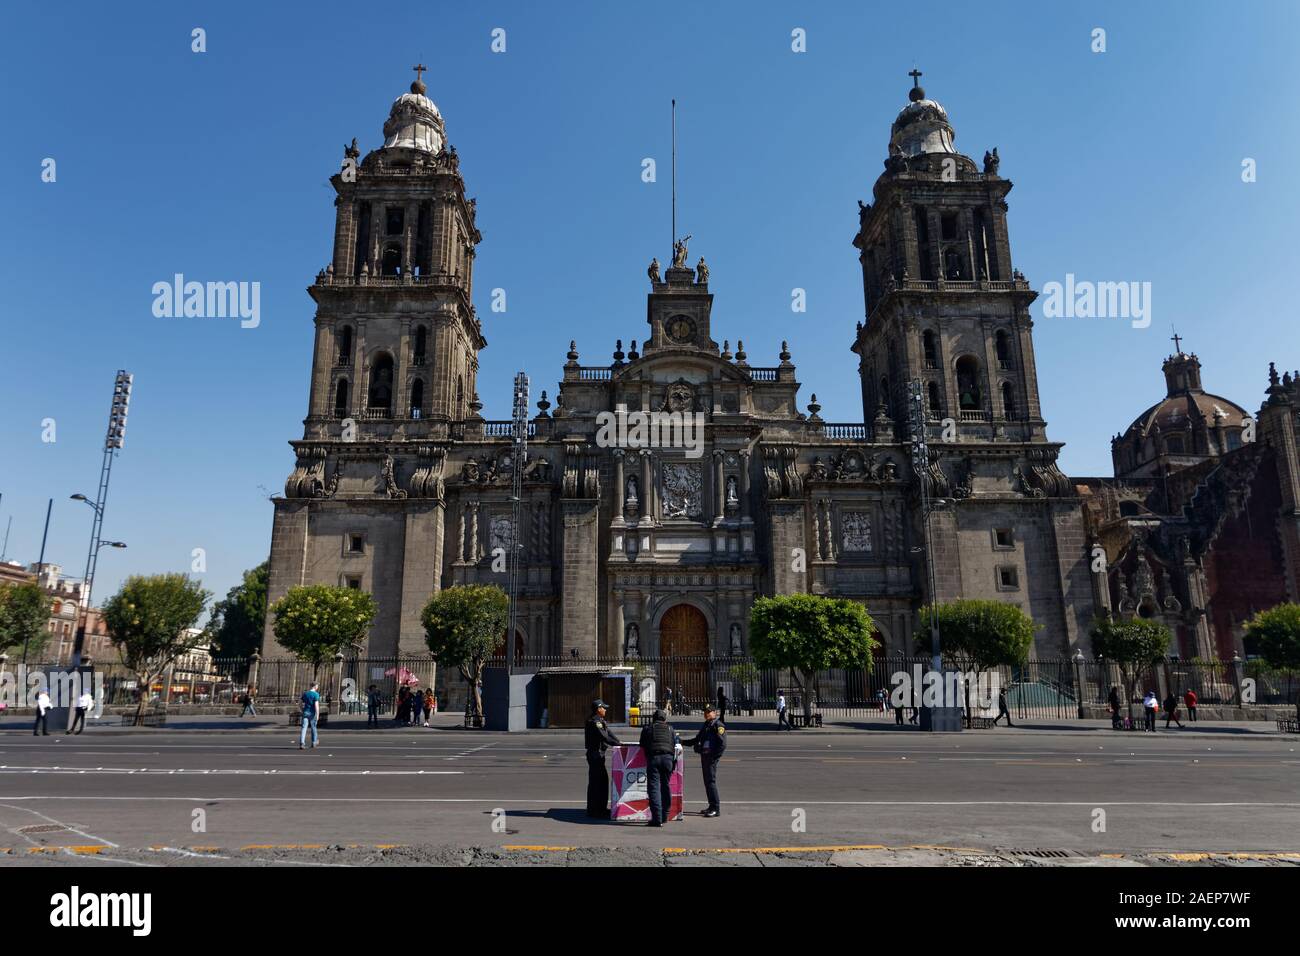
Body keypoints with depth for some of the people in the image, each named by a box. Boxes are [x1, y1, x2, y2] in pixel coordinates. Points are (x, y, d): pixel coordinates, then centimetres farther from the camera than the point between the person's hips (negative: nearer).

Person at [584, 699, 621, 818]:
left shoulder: (600, 721, 16)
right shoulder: (594, 721, -18)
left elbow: (608, 732, 18)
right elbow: (604, 737, -24)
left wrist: (618, 741, 6)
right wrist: (617, 744, -20)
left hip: (599, 754, 11)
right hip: (595, 754, -11)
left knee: (603, 780, 17)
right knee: (595, 781, -5)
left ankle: (601, 808, 27)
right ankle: (593, 810, 1)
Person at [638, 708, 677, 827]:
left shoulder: (647, 728, 15)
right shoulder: (670, 728, 19)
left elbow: (642, 744, 20)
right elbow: (675, 744, 19)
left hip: (653, 757, -2)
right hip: (668, 758, 2)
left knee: (653, 787, -3)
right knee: (666, 787, 16)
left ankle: (657, 819, -11)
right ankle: (665, 816, 23)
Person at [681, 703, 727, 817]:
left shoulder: (718, 725, -10)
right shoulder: (706, 725, 18)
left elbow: (723, 744, -16)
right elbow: (697, 739, 26)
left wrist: (714, 757, -18)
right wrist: (683, 742, 17)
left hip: (711, 757, -9)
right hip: (704, 756, 9)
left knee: (711, 781, -10)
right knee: (707, 781, 13)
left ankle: (716, 808, -6)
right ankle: (712, 806, 22)